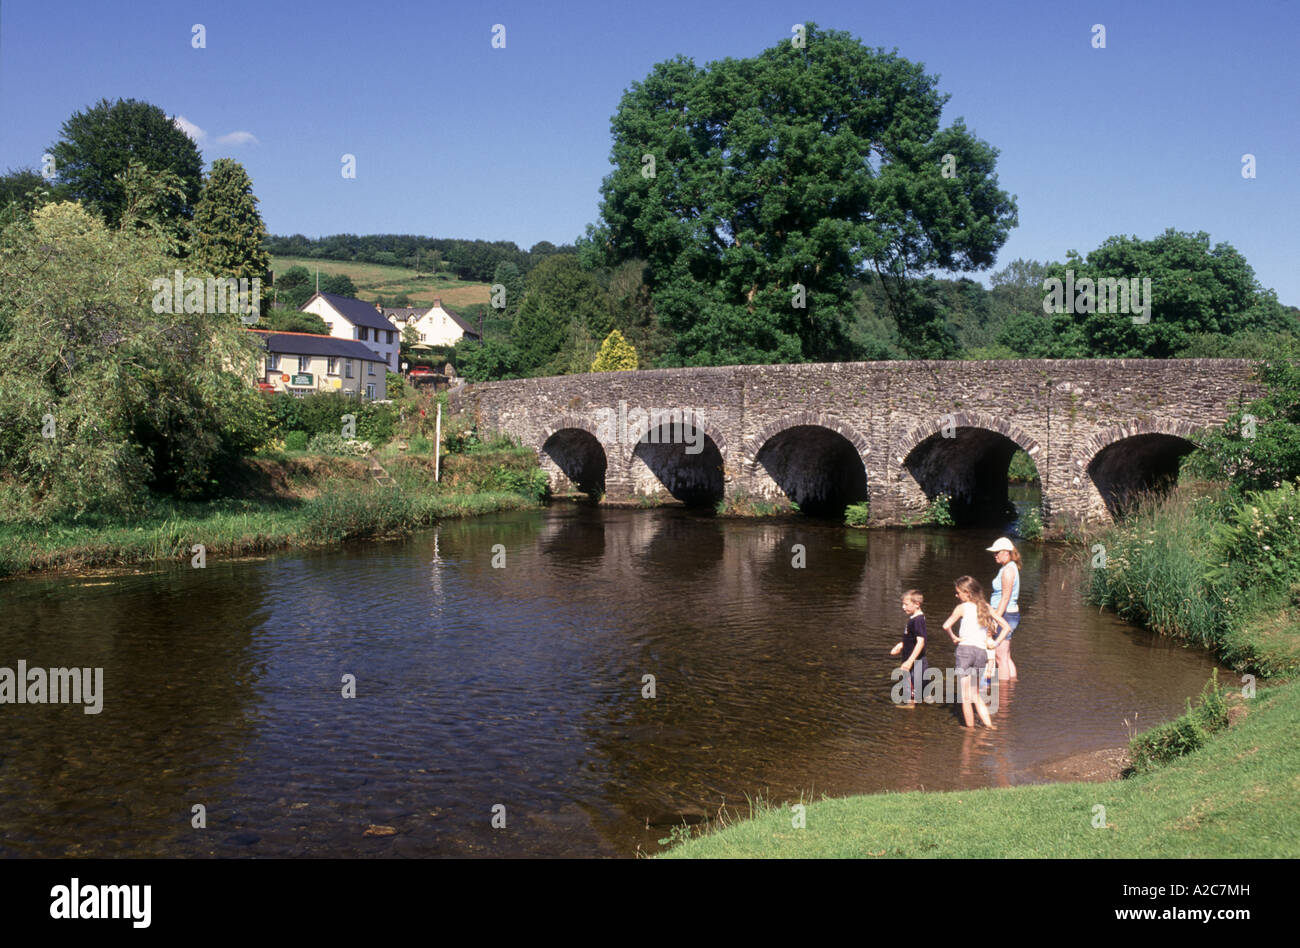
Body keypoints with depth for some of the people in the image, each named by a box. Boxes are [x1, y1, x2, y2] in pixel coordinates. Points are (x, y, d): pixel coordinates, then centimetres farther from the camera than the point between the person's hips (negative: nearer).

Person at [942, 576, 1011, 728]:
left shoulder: (962, 607, -1)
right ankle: (989, 724, 11)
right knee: (975, 695, 19)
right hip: (982, 652, 5)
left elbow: (946, 626, -16)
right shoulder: (986, 607, 14)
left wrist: (953, 638, 1)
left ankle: (970, 729, 5)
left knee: (965, 697, 3)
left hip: (966, 649, -5)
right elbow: (1006, 626, 16)